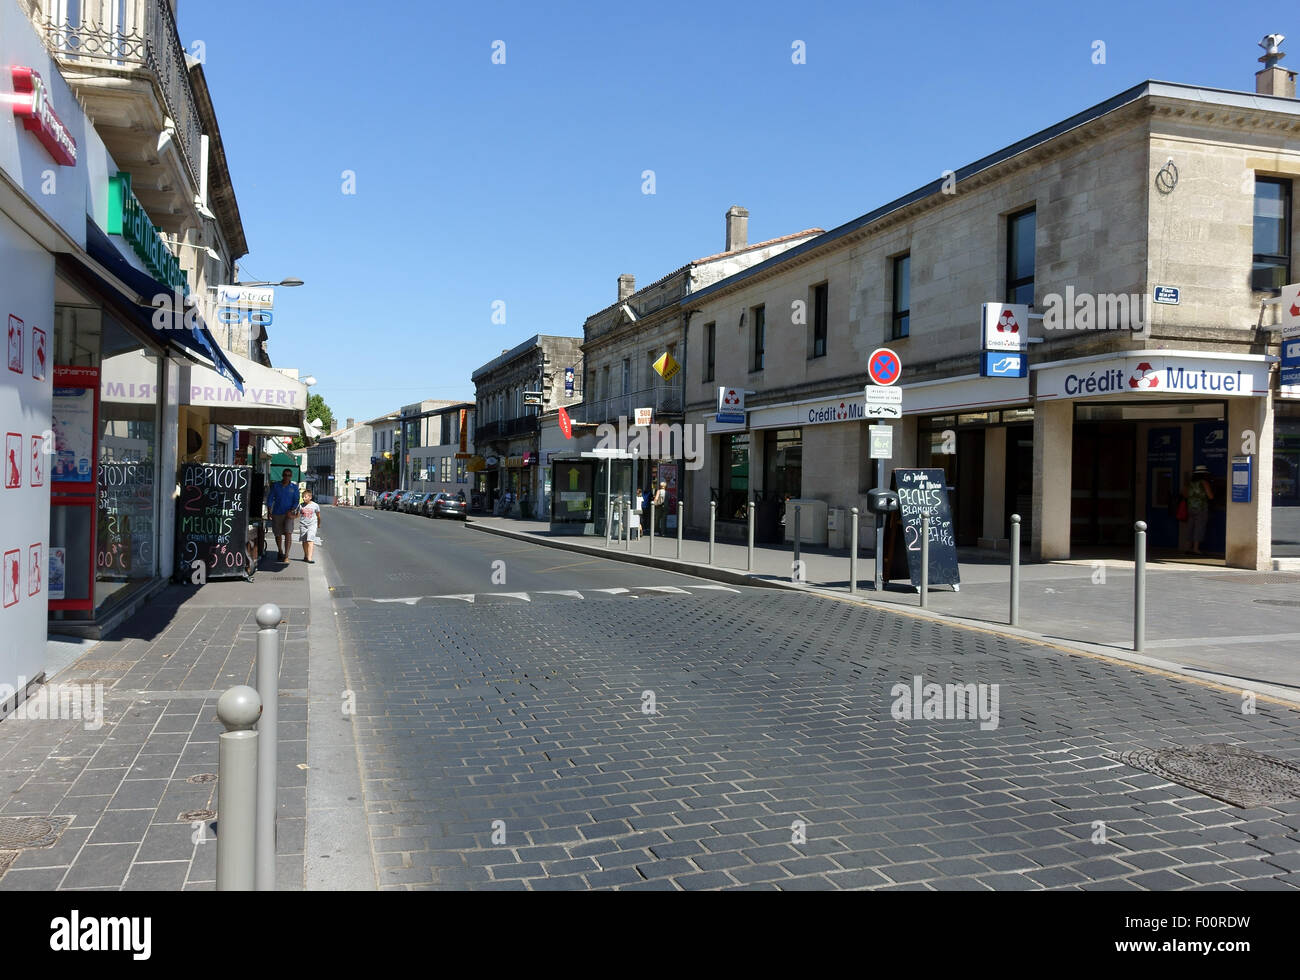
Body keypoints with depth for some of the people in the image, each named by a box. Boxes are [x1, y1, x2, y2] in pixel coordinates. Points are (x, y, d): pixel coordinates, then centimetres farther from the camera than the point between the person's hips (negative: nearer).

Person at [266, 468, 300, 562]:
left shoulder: (294, 487, 4)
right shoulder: (275, 486, 5)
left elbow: (296, 501, 2)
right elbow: (270, 498, 5)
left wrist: (292, 510, -13)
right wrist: (269, 510, -6)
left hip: (288, 514, -2)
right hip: (277, 514, 2)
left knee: (288, 533, -17)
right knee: (278, 534, 10)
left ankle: (286, 555, -16)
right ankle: (280, 552, 33)